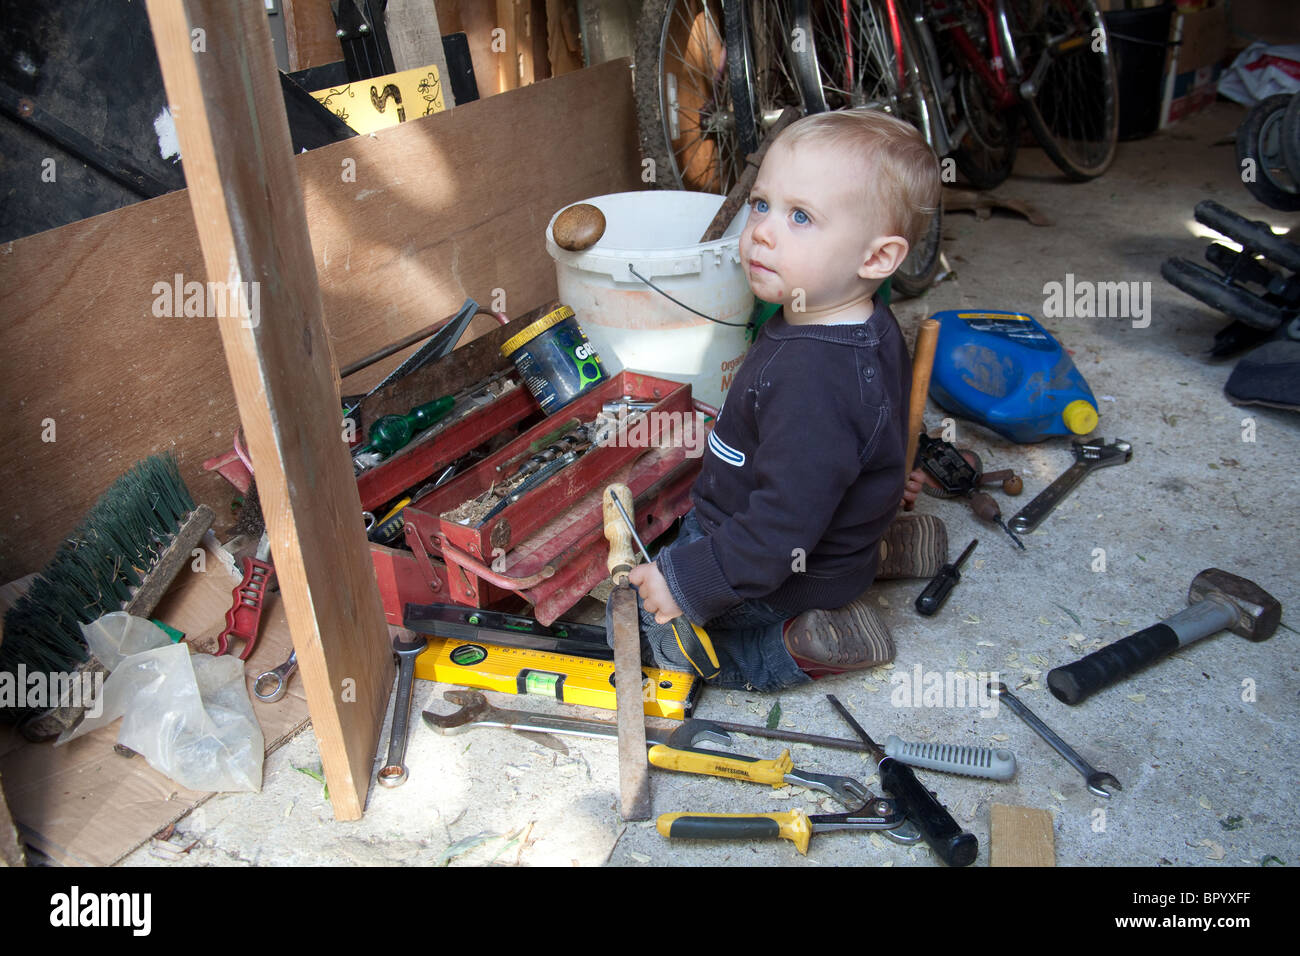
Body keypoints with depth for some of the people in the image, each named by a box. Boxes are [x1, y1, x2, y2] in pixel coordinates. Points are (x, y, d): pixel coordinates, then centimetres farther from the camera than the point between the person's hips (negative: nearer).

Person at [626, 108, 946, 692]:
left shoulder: (810, 382, -37)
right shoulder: (870, 330, -5)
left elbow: (783, 529, -33)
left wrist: (689, 583, -24)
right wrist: (880, 478, 33)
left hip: (794, 580, -9)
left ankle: (801, 646, -5)